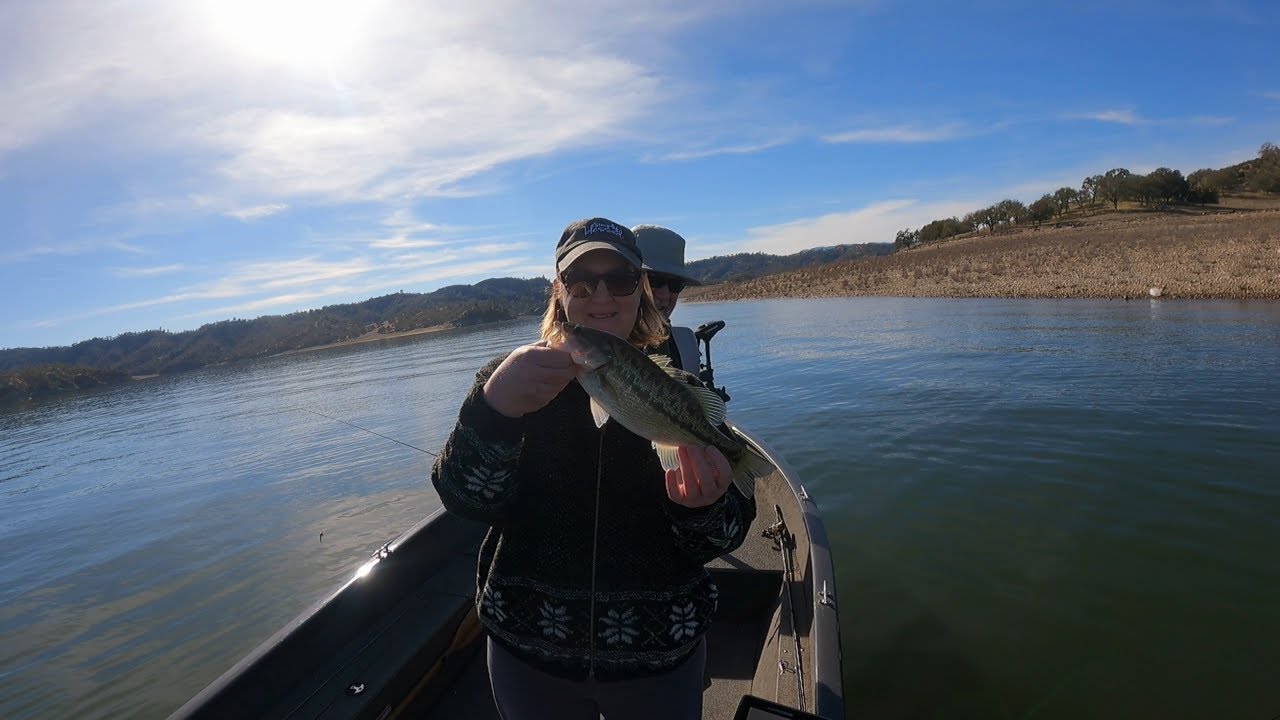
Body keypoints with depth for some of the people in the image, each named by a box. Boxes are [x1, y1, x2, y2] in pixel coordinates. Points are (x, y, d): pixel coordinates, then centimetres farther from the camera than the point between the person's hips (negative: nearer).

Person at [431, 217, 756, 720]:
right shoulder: (517, 378, -7)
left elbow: (722, 539, -8)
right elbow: (465, 499, -19)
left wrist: (703, 506, -30)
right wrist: (493, 408, -37)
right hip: (528, 647, 0)